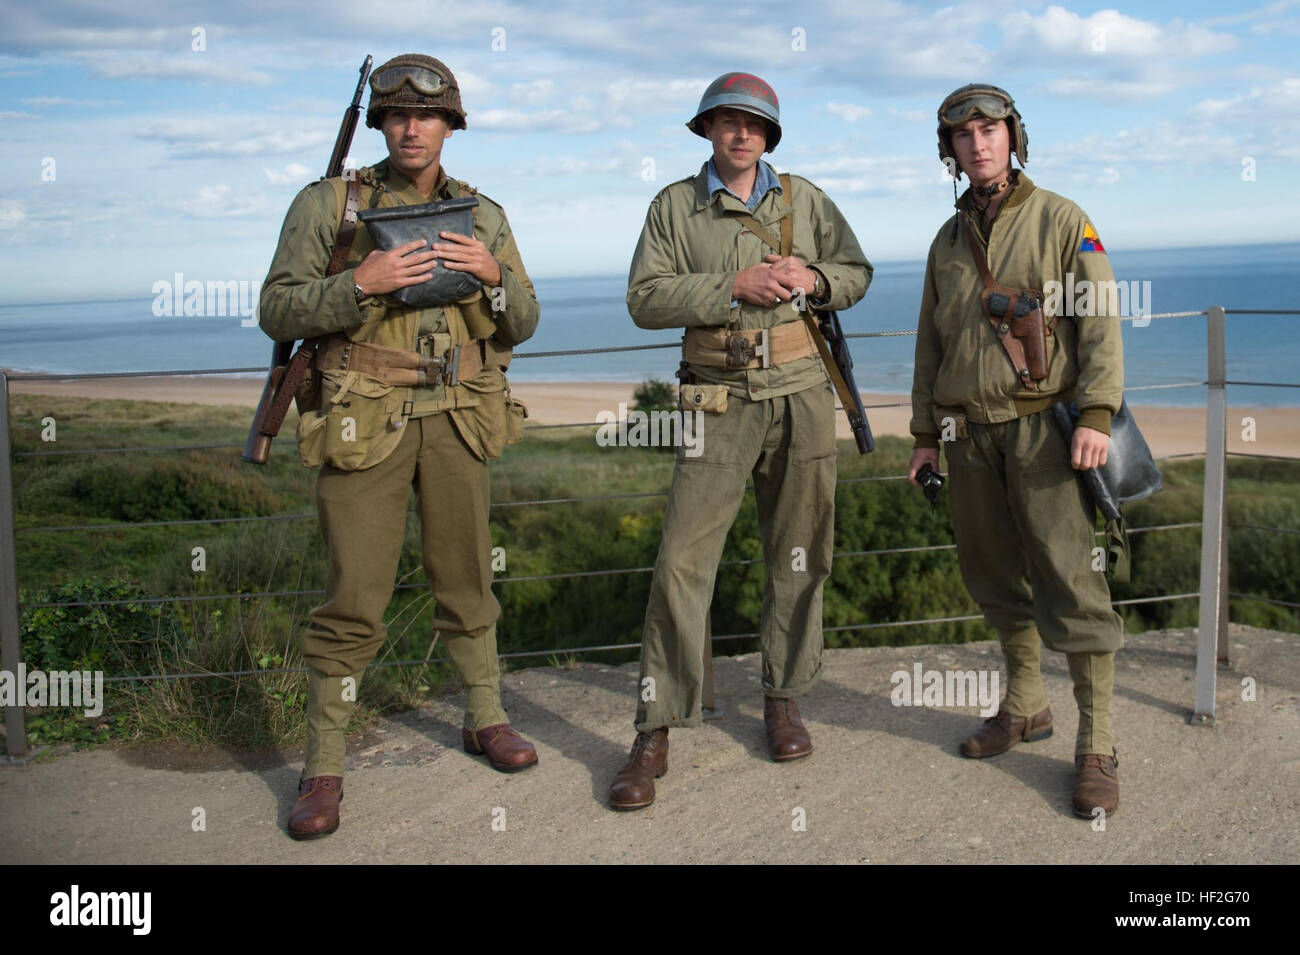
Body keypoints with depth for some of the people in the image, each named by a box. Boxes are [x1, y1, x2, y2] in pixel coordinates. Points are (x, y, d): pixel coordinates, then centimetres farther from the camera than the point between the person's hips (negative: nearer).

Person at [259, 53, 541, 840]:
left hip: (456, 419, 3)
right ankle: (324, 766, 8)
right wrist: (361, 283, -19)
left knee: (466, 578, 13)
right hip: (365, 420, -3)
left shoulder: (482, 215, 10)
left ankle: (487, 718, 30)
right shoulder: (329, 204, 0)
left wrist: (494, 275, -10)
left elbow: (522, 324, 10)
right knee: (356, 596, -3)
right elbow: (278, 312, -4)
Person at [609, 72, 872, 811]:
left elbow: (858, 272, 16)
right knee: (682, 560, -9)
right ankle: (656, 733, -3)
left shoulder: (805, 198, 11)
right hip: (722, 402, -2)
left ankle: (785, 700, 23)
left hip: (801, 395, 3)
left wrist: (812, 278, -6)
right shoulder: (675, 206, 5)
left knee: (799, 556, 8)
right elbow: (646, 300, -4)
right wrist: (734, 286, -15)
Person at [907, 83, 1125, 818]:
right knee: (997, 576, 12)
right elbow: (931, 344, 18)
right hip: (970, 433, 5)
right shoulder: (949, 241, 14)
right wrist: (926, 435, 14)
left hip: (1043, 426, -5)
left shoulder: (1061, 220, -1)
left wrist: (1097, 414, -20)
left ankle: (1097, 748, -3)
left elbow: (1101, 318, -8)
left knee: (1070, 579, -9)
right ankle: (1026, 708, 28)